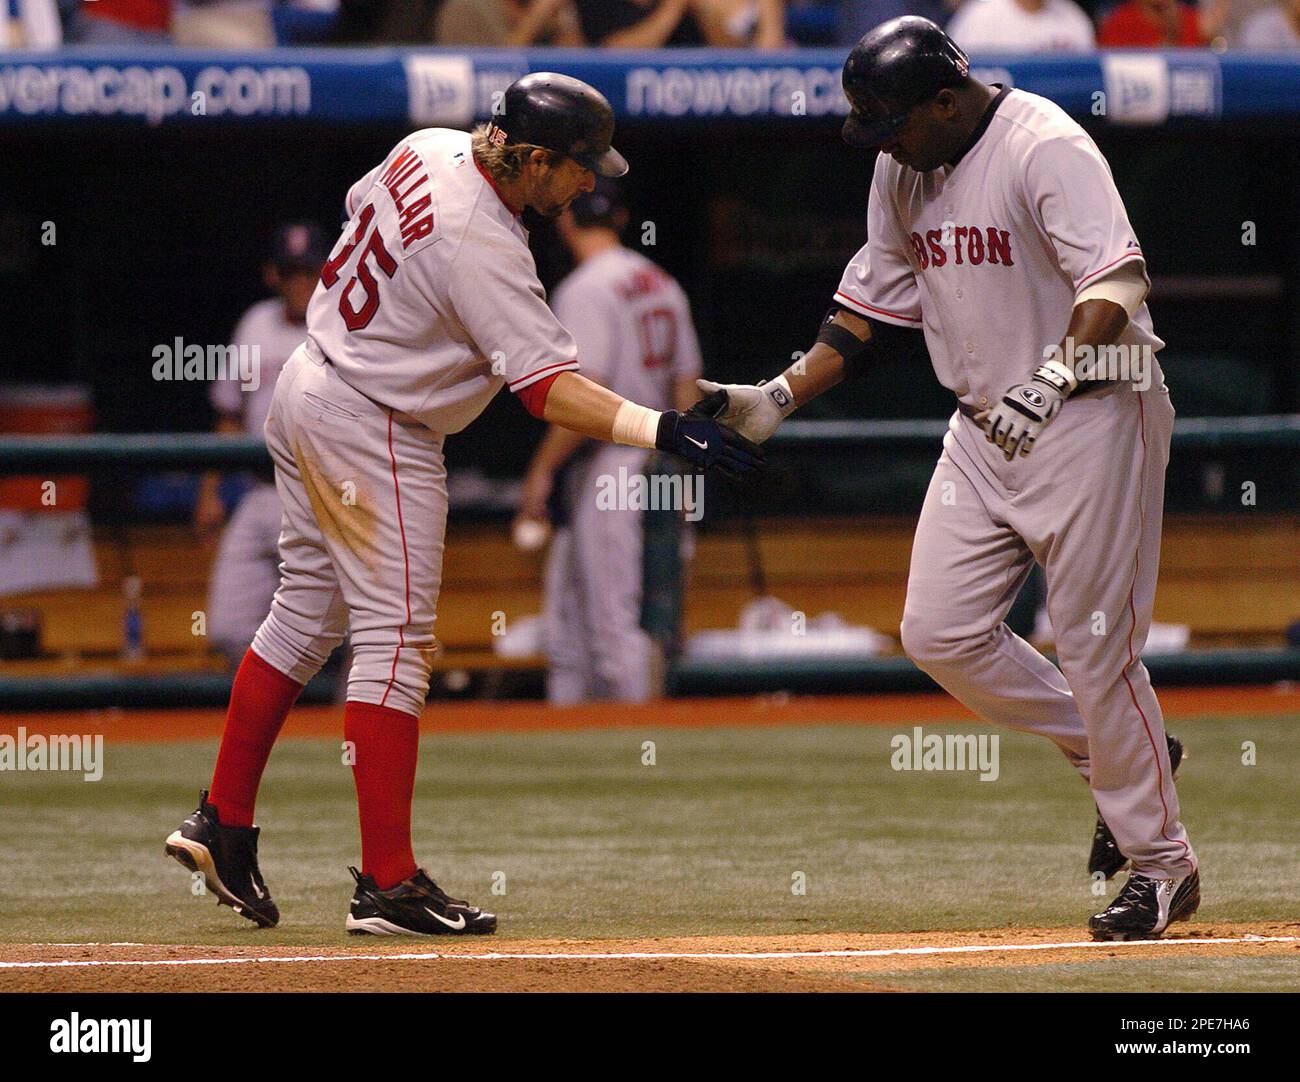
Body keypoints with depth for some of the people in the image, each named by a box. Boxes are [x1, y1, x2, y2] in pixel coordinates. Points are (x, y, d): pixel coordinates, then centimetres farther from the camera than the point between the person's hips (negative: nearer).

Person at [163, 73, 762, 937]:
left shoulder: (428, 149, -1)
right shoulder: (485, 249, -27)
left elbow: (360, 209, 19)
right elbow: (551, 390, -31)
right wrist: (666, 431, -37)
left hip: (308, 382, 10)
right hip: (376, 435, -10)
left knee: (307, 611, 18)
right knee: (395, 639, -8)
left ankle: (223, 825, 24)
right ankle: (388, 883, -9)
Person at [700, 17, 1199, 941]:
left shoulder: (1047, 150, -19)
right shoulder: (903, 171, 7)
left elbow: (1117, 277, -30)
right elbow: (875, 303, 17)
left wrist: (1051, 380, -43)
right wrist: (779, 399, 8)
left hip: (1092, 414, -8)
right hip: (983, 429, 8)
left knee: (1097, 645, -5)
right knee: (940, 633, 1)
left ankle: (1163, 863, 9)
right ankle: (1109, 753, 21)